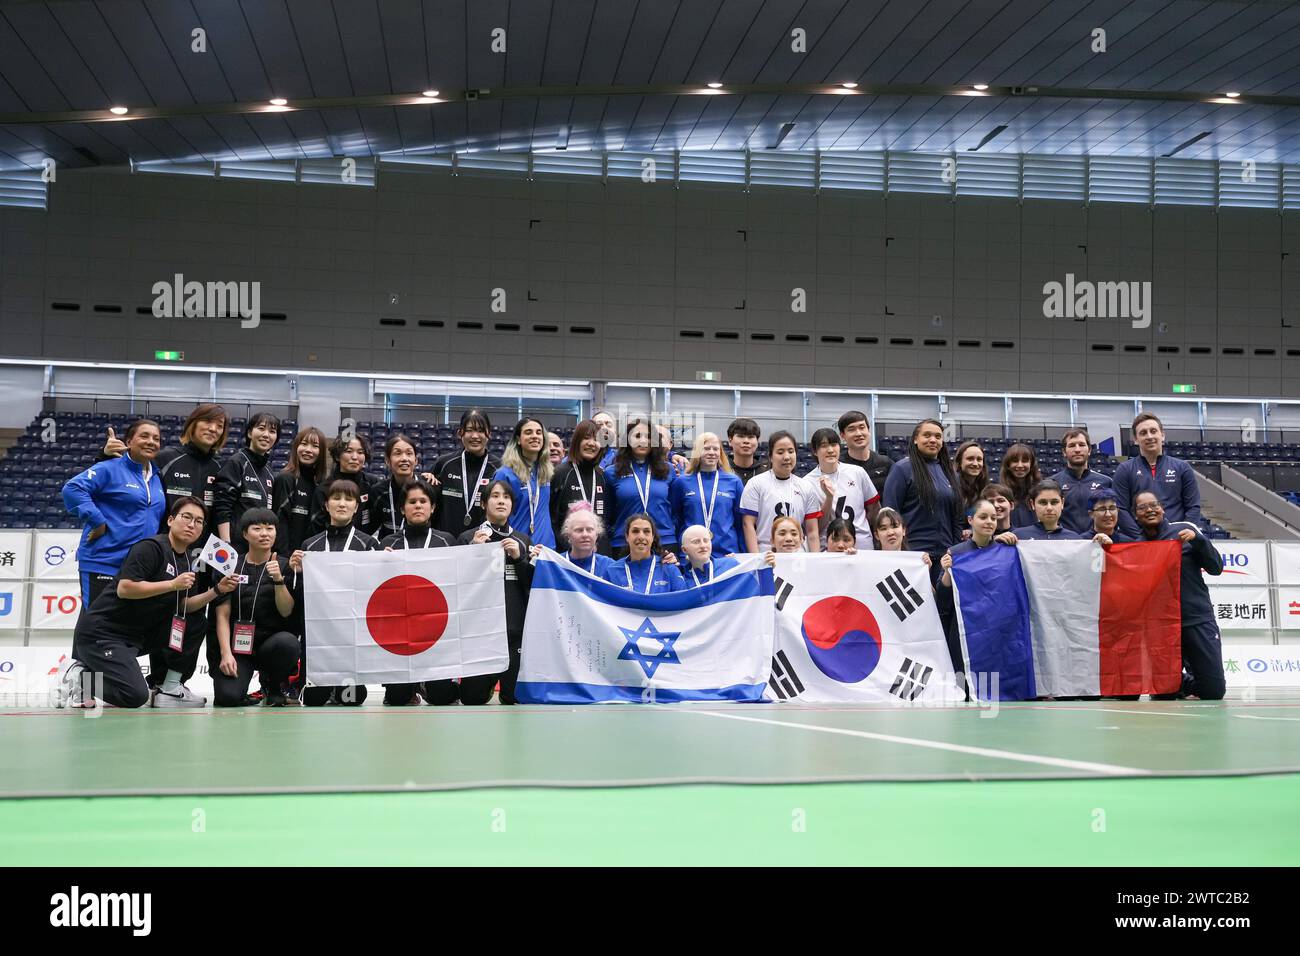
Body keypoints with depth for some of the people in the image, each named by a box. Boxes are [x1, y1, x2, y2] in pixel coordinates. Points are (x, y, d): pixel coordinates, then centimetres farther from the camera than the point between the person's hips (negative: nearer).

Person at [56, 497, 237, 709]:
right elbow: (124, 589, -25)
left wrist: (216, 591, -2)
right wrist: (173, 584, -24)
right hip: (100, 632, -9)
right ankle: (79, 675, 1)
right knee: (135, 696, -21)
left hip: (135, 636, 9)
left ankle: (170, 688, 6)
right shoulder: (152, 547, -16)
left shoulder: (186, 560, 12)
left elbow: (185, 606, 11)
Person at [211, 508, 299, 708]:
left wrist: (278, 579, -19)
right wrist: (226, 654, -13)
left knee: (288, 642, -36)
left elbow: (286, 611, -4)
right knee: (228, 698, -25)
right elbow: (222, 615, -1)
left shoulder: (284, 566, 5)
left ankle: (273, 686, -3)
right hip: (236, 644, -1)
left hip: (271, 641, 1)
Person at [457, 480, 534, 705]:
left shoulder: (523, 540, 15)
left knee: (514, 697, -4)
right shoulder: (468, 538, 7)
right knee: (473, 698, -5)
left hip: (515, 626, 2)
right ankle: (487, 681, 28)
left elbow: (534, 585, 8)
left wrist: (519, 557, -7)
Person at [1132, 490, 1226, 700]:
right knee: (1163, 695, -1)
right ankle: (1183, 683, 32)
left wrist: (1197, 539, -15)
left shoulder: (1185, 529, 2)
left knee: (1213, 692, -2)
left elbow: (1216, 568, 0)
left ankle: (1191, 680, 31)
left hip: (1198, 620, -1)